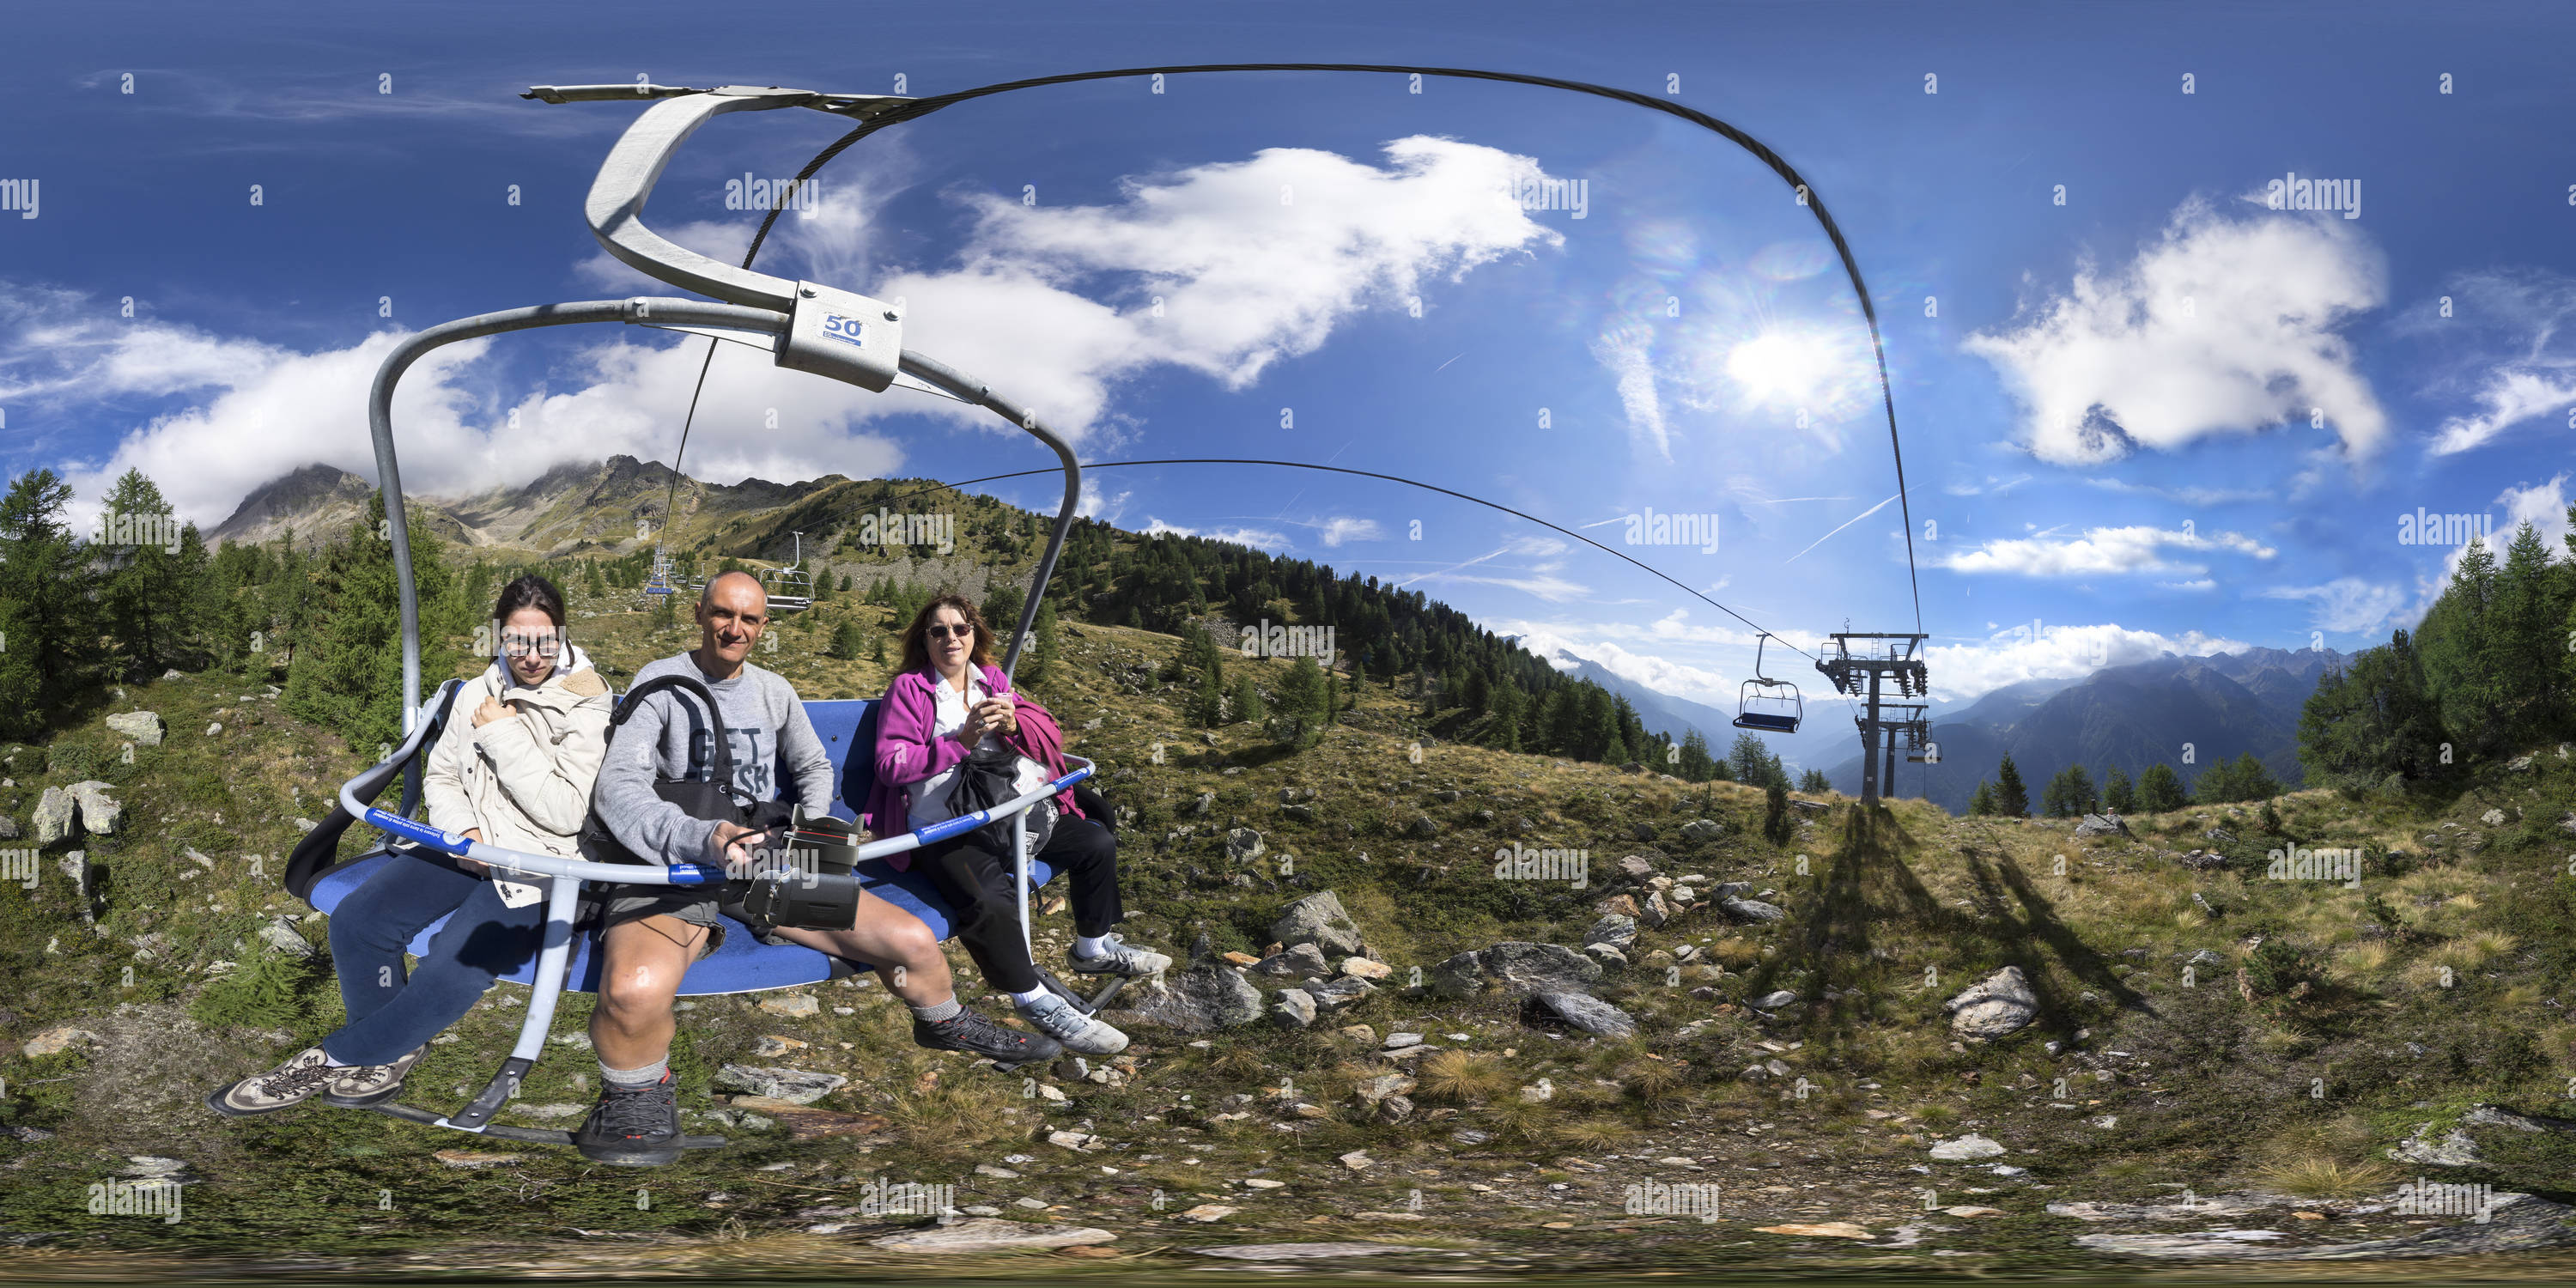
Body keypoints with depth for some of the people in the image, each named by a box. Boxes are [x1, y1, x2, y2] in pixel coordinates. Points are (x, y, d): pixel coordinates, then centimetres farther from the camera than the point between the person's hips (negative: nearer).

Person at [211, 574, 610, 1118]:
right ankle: (386, 1057, 2)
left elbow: (564, 812, -17)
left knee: (449, 974, -28)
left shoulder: (585, 709, -8)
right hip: (465, 849, 6)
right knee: (356, 920, -18)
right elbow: (439, 777, 15)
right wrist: (460, 831, -6)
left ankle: (331, 1061, -8)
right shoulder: (479, 693, 9)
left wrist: (504, 735, -16)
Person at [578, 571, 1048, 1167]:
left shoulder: (774, 691, 15)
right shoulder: (661, 682, -4)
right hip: (671, 869, -5)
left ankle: (943, 1024, 28)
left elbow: (815, 768, 31)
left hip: (769, 865, 5)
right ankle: (636, 1096, -6)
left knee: (914, 940, -7)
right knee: (635, 989, -39)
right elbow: (616, 786, -17)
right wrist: (699, 838, -33)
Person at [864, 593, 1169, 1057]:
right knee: (989, 903, -33)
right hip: (946, 829, -7)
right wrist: (961, 740, -18)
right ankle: (1039, 1005, -20)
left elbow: (1049, 733, 8)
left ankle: (1093, 949, 27)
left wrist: (1013, 725, -15)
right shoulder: (909, 688, 1)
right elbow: (891, 764, -10)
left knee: (1098, 843, 8)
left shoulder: (993, 680, 17)